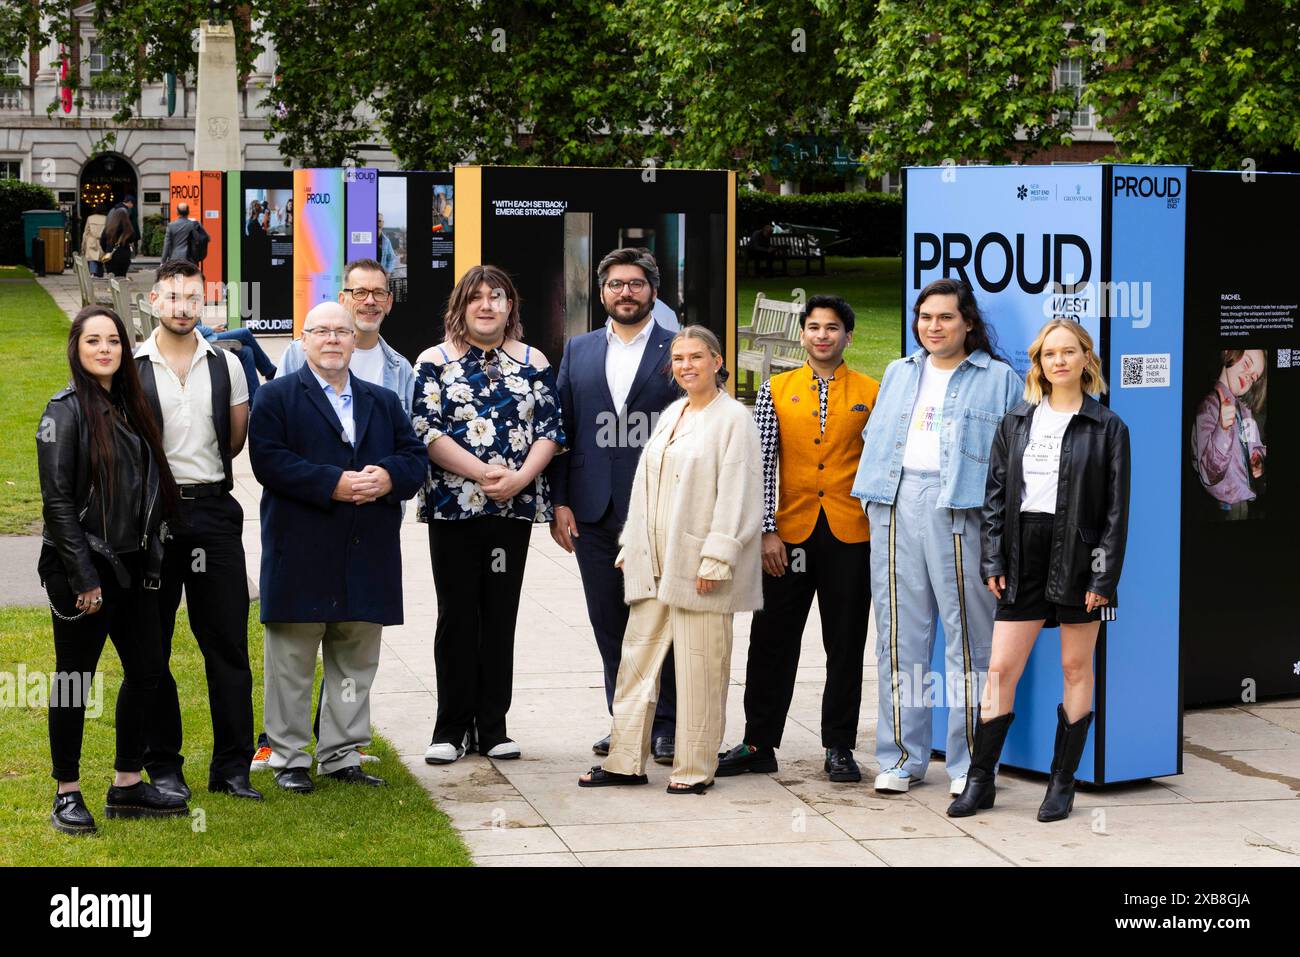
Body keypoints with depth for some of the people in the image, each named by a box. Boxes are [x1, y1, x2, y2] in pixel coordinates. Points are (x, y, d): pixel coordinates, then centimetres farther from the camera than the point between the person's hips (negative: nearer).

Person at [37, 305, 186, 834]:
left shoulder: (130, 407, 12)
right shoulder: (66, 410, -10)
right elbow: (57, 500, -15)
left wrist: (151, 557, 10)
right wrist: (83, 578, -18)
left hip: (133, 567, 7)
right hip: (83, 571, -7)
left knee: (145, 671, 9)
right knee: (74, 680, 1)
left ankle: (127, 786, 20)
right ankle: (67, 795, 10)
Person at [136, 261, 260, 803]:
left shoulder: (225, 365, 6)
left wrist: (196, 471, 11)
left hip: (213, 510, 2)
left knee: (228, 644, 1)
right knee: (152, 646, 5)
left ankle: (232, 768, 8)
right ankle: (164, 767, 15)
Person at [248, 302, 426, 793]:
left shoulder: (384, 402, 16)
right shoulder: (276, 398, 1)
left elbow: (415, 460, 10)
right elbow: (269, 461, -12)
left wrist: (389, 477, -13)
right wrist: (334, 484, -20)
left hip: (367, 560, 4)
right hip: (301, 557, -4)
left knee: (355, 662, 9)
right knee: (292, 663, 2)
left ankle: (342, 756, 18)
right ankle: (288, 757, 11)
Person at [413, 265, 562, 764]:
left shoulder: (532, 362, 10)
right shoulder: (435, 361, 3)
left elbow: (550, 430, 5)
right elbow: (425, 429, -6)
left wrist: (519, 478, -12)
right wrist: (482, 472, -16)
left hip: (514, 505, 2)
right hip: (452, 504, -2)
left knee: (500, 615, 5)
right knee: (457, 615, 0)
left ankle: (492, 727, 12)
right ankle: (451, 728, 7)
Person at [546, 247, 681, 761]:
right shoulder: (578, 351, 13)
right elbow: (559, 429, 11)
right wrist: (559, 502, 3)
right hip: (595, 511, 4)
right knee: (609, 623, 8)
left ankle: (667, 725, 6)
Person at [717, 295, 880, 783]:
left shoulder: (870, 393, 6)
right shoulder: (777, 391, 7)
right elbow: (761, 465, 3)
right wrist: (767, 531, -5)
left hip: (850, 536, 0)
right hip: (789, 535, 1)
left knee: (846, 646, 4)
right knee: (773, 641, 3)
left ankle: (840, 747, 12)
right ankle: (759, 743, 12)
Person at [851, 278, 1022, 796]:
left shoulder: (998, 379, 7)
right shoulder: (898, 374, 21)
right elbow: (875, 438, 24)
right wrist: (873, 495, 11)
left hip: (961, 509, -4)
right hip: (897, 506, 4)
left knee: (968, 635, -5)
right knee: (900, 633, 4)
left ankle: (968, 763, 1)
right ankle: (901, 758, 10)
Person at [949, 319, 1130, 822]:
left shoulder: (1107, 427, -1)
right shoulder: (1016, 422, 9)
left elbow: (1116, 507, -4)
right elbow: (996, 494, 10)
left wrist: (1104, 576, -10)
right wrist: (993, 561, 1)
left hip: (1078, 556, -3)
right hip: (1024, 556, 3)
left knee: (1076, 668, 5)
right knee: (1001, 668, 0)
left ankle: (1063, 782, 13)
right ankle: (980, 780, 7)